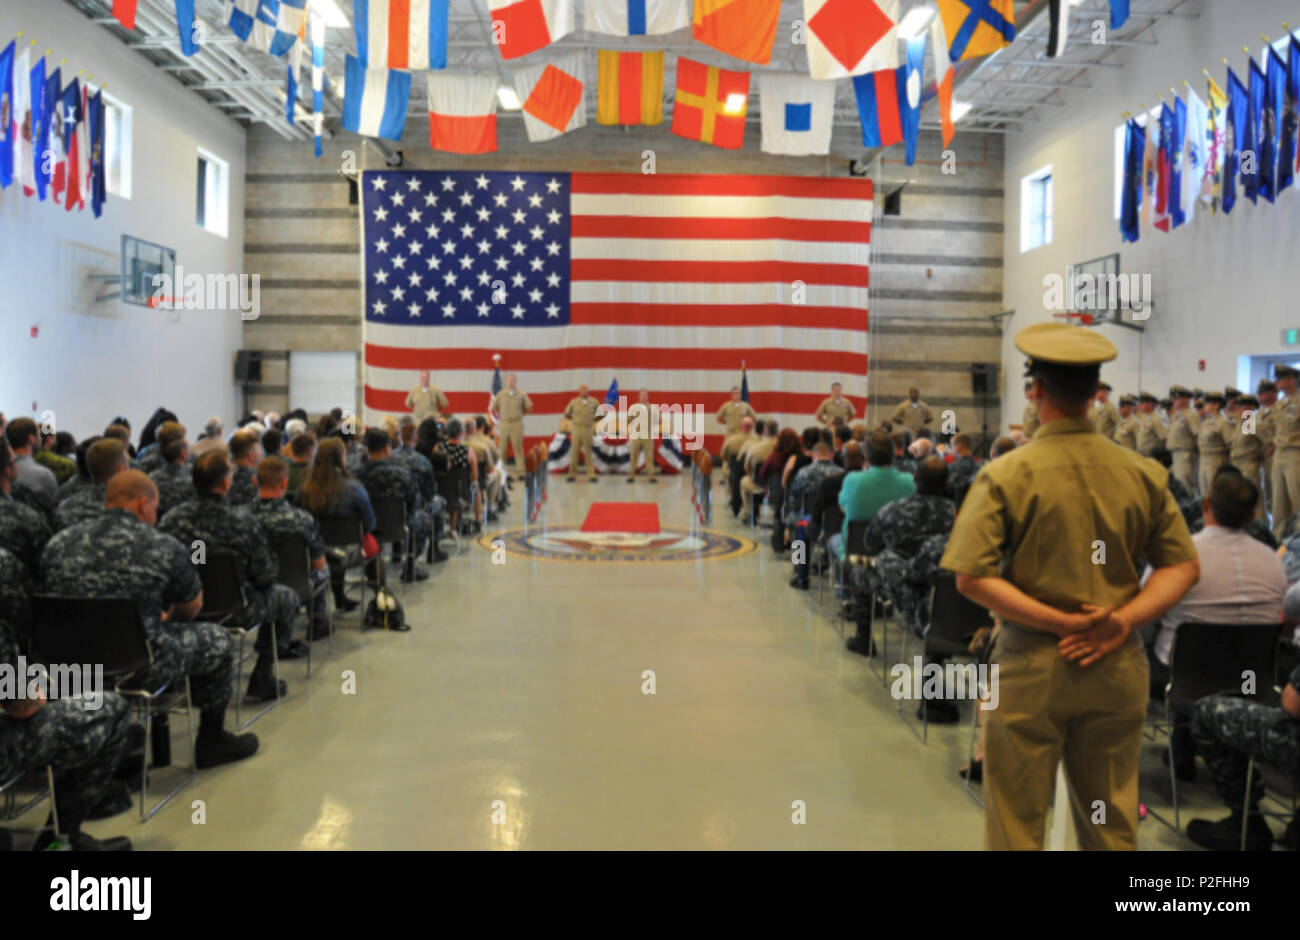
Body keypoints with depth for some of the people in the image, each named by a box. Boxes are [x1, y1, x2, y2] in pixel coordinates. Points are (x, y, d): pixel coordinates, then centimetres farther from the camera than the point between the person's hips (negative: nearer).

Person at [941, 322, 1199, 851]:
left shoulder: (1006, 476, -12)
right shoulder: (1142, 474, -1)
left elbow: (971, 578, -18)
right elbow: (1184, 565, 2)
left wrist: (1060, 622, -16)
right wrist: (1122, 620, -8)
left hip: (1031, 667, -3)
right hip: (1118, 667, 4)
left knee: (1017, 825, 9)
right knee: (1112, 825, 17)